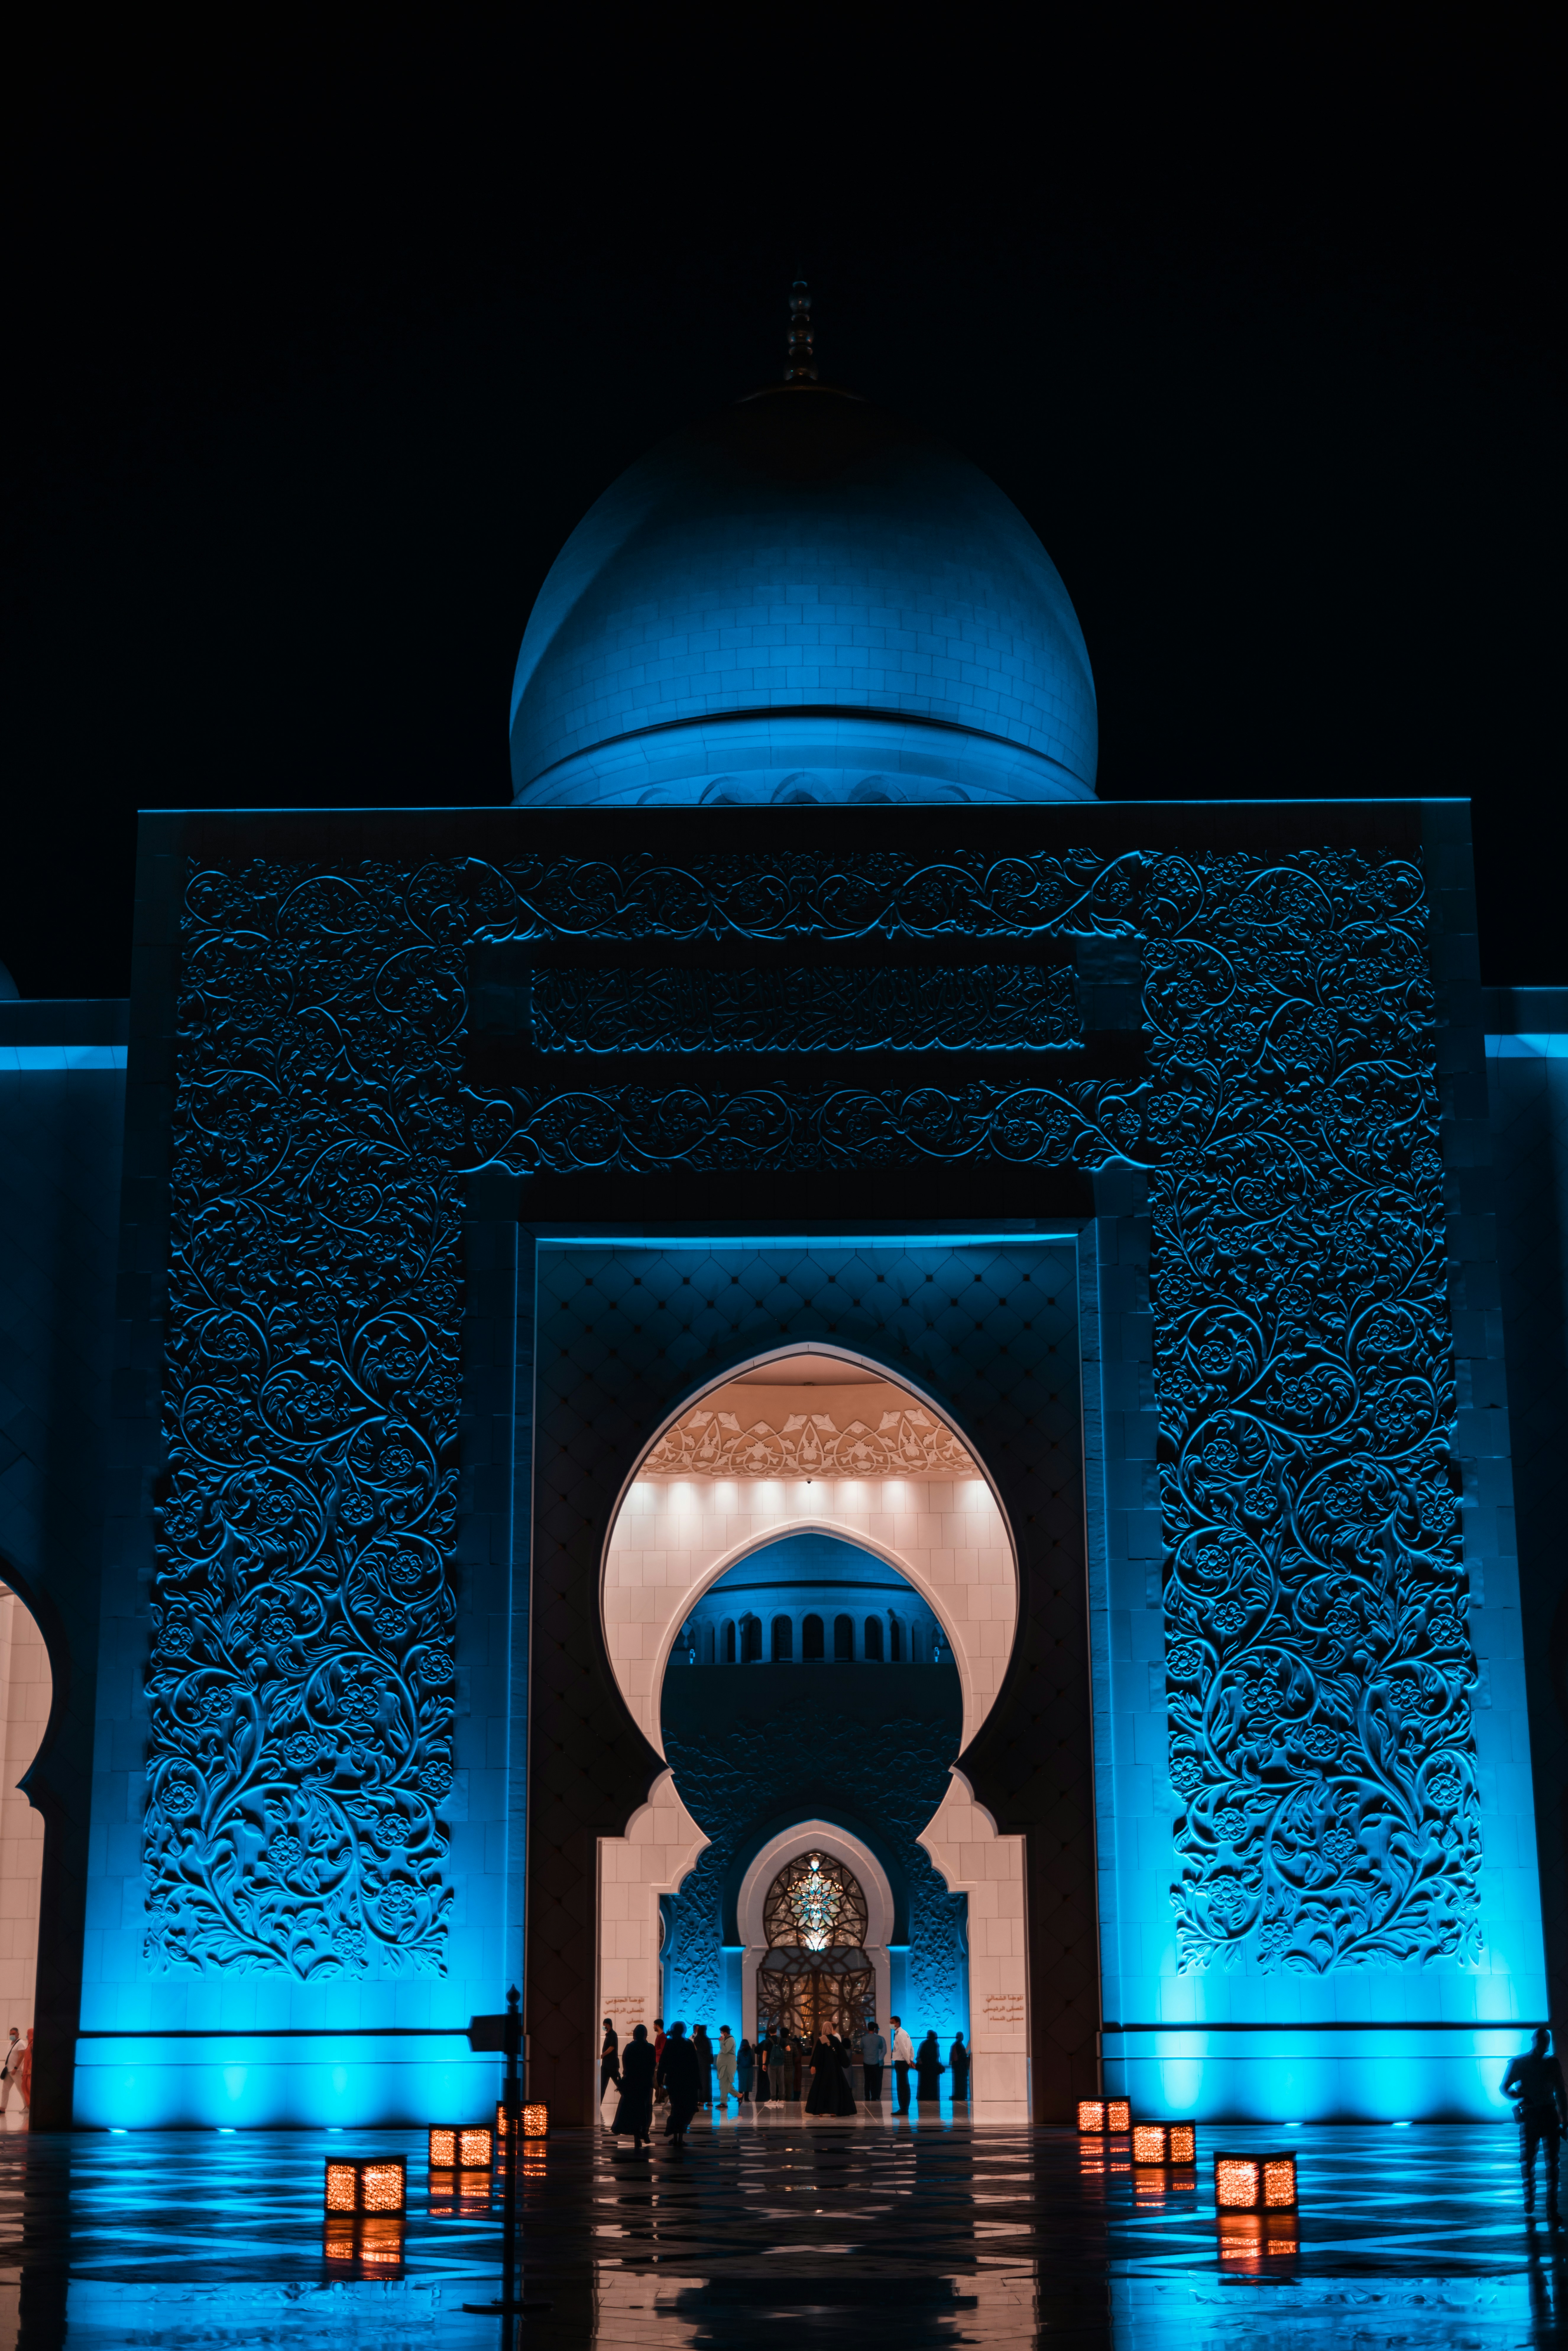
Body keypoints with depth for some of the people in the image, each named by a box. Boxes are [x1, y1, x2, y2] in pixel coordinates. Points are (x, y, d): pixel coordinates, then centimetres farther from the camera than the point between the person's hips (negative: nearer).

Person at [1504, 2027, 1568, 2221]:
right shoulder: (1519, 2063, 2)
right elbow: (1505, 2088, 4)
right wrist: (1518, 2099, -17)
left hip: (1550, 2117, 1)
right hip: (1529, 2116, -1)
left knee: (1552, 2165, -5)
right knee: (1527, 2165, 0)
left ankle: (1552, 2212, -3)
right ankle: (1530, 2211, 13)